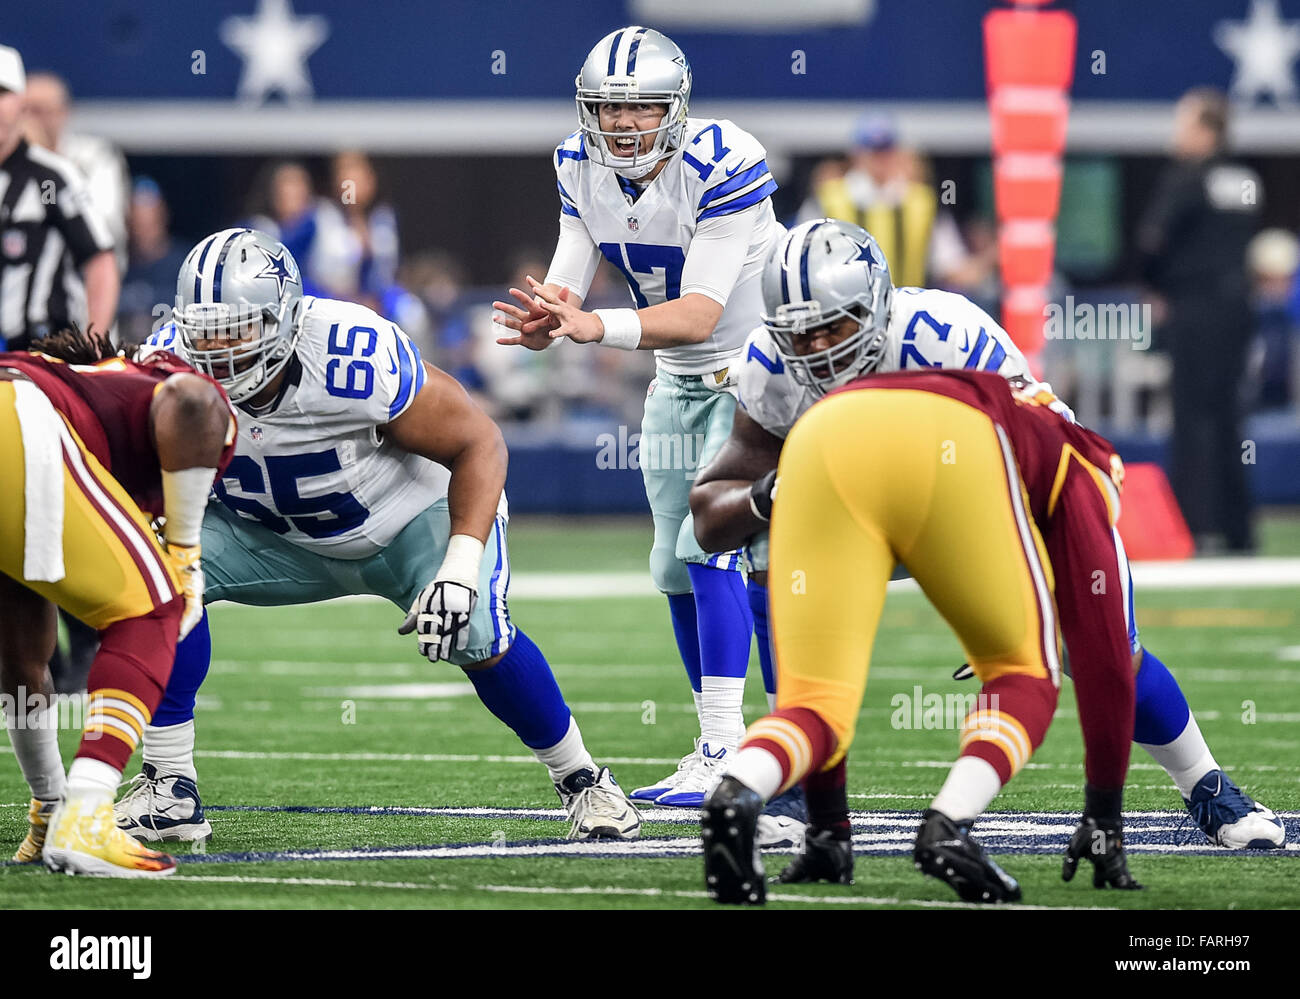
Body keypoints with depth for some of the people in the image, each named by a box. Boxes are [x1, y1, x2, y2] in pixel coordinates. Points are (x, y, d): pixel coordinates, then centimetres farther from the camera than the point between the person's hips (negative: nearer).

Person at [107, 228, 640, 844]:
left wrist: (461, 568, -35)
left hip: (412, 515, -4)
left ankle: (579, 780, -2)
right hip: (280, 537, 4)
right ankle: (169, 788, -12)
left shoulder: (359, 363, -36)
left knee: (474, 635, -28)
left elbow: (478, 444, -24)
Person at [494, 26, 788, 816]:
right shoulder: (583, 168, -7)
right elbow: (566, 284, -10)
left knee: (711, 548, -19)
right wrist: (540, 322, -34)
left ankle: (726, 754, -18)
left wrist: (595, 328, -47)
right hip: (680, 381, 7)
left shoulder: (723, 167, -28)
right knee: (678, 569, 8)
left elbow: (700, 313, -33)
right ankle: (722, 752, 20)